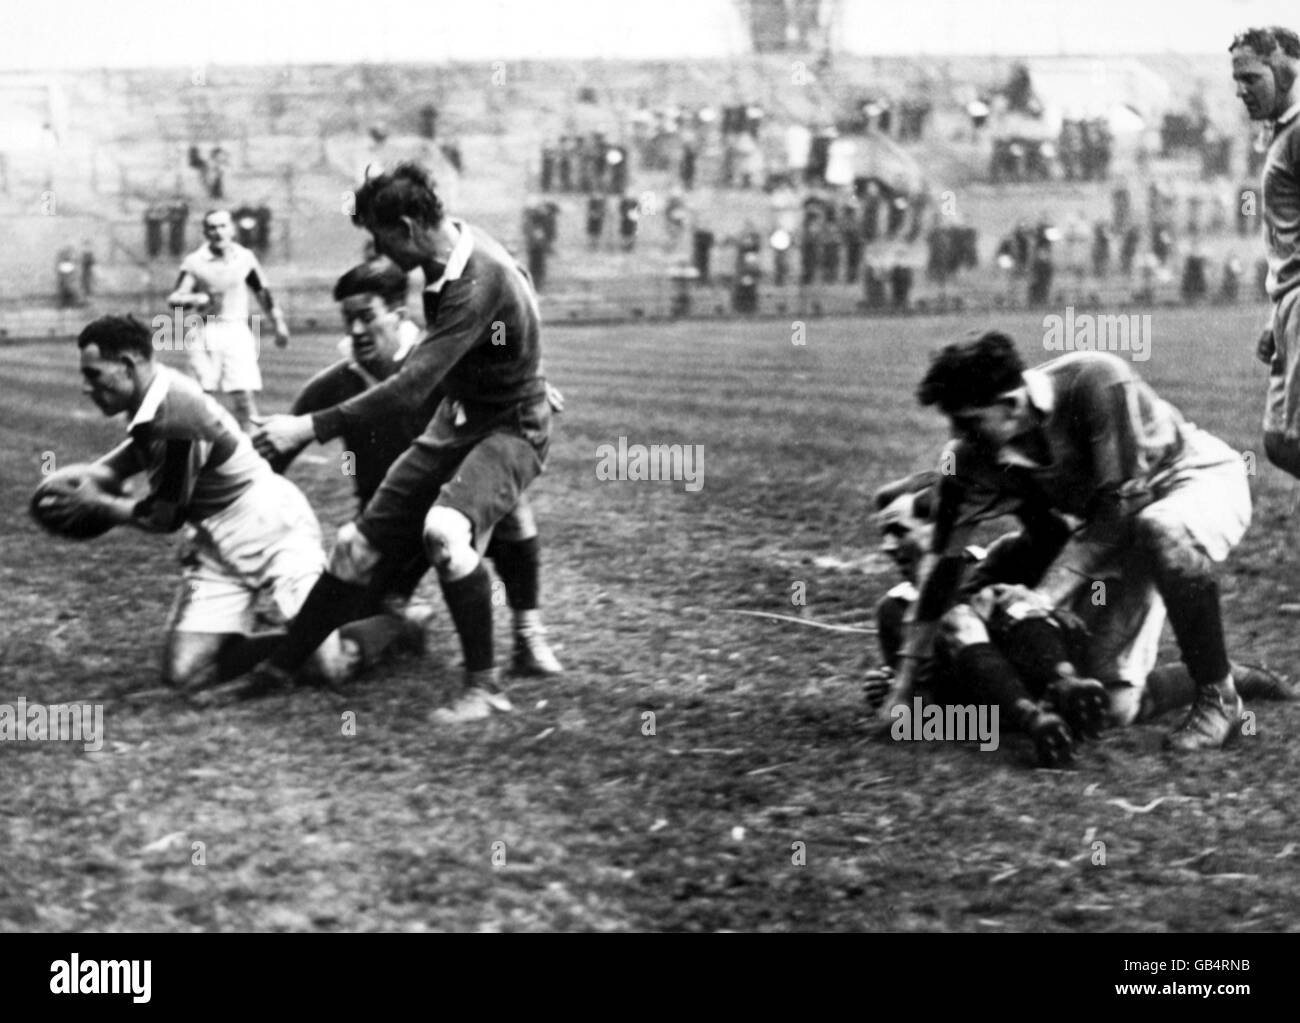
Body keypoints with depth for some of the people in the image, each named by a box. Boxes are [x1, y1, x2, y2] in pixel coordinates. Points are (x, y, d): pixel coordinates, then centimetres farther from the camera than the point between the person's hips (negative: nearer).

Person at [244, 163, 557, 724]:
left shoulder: (479, 281, -31)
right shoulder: (448, 253, -3)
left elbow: (411, 387, -35)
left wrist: (310, 427, -32)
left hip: (509, 429, -9)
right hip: (456, 420, 9)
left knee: (445, 531, -34)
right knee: (362, 543, 6)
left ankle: (485, 686, -20)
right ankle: (278, 667, 19)